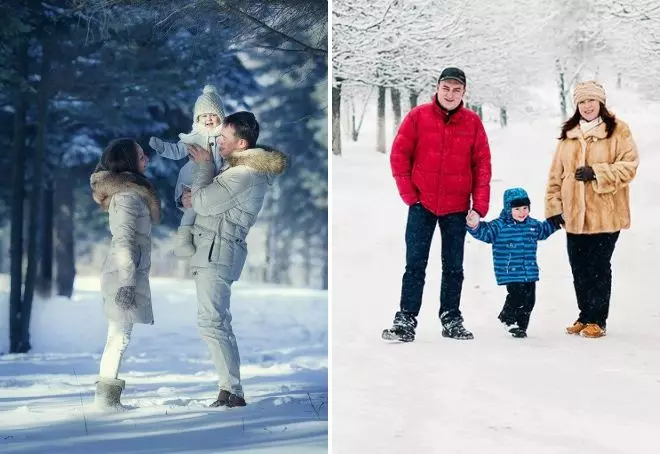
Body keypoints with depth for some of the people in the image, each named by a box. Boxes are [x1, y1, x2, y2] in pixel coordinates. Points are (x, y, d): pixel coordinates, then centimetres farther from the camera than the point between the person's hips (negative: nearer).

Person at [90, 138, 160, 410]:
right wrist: (127, 281, -22)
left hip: (123, 273, 10)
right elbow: (124, 240, -19)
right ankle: (106, 396, -5)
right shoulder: (129, 194, -14)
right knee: (120, 335, -7)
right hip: (126, 274, -10)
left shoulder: (128, 190, 16)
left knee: (118, 335, 10)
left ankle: (107, 394, 13)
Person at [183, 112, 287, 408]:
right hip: (214, 252, 11)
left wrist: (203, 165, -3)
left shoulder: (244, 175, -18)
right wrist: (196, 198, 6)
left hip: (217, 252, -11)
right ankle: (231, 390, 19)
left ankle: (232, 392, -16)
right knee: (218, 322, 15)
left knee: (211, 322, -15)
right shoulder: (245, 167, 17)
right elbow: (214, 202, 28)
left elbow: (204, 203, -17)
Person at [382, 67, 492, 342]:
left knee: (454, 267, 9)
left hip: (457, 208, 2)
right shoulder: (418, 116, -4)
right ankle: (406, 319, -2)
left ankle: (451, 319, 18)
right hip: (422, 205, -1)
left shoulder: (473, 122, 0)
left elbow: (482, 164, 2)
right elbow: (399, 155, -1)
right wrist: (409, 195, -5)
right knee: (415, 265, -3)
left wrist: (479, 206, -4)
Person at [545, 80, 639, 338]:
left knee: (599, 268, 0)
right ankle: (585, 315, 22)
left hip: (606, 215, -4)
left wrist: (596, 172, -18)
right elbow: (556, 174, 14)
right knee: (579, 269, 9)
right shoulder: (568, 134, 14)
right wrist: (554, 207, 7)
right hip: (574, 216, 4)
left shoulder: (618, 130, 0)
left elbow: (629, 166, -9)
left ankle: (597, 320, 10)